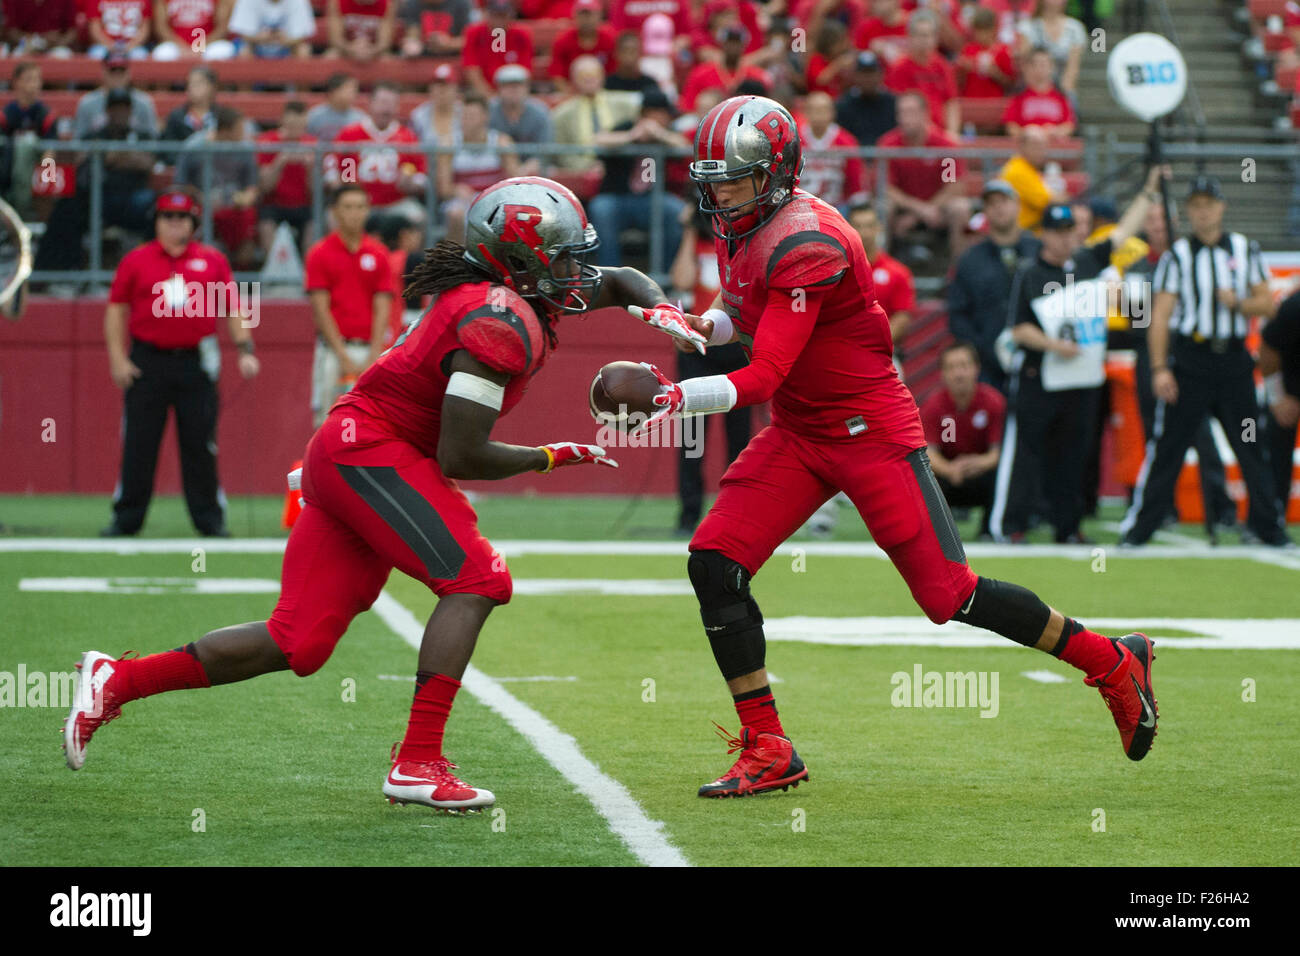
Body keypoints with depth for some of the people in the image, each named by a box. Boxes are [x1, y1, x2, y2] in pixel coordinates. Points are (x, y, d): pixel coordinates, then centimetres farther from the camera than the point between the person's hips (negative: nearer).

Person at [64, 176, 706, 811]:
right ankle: (417, 763, -20)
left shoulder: (517, 294, 13)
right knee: (474, 580, -16)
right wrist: (549, 458, -5)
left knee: (298, 646, 5)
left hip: (341, 458, 9)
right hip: (369, 452, -9)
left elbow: (616, 281, 31)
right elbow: (460, 457, -19)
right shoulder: (502, 322, -17)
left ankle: (119, 681, 11)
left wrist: (660, 310, 10)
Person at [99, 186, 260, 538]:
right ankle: (126, 519, 7)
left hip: (196, 364, 0)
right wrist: (118, 358, 1)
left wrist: (245, 348, -2)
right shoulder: (136, 261, 5)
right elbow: (116, 310, 8)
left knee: (201, 445, 1)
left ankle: (210, 519, 8)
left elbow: (233, 307, 9)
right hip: (147, 361, 0)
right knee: (138, 445, 1)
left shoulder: (213, 261, 8)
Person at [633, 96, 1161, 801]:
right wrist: (704, 325, 2)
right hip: (796, 434, 8)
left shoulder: (804, 245, -25)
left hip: (871, 432, -8)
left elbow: (762, 378, -29)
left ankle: (1113, 663, 13)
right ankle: (767, 752, 0)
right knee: (714, 564, -8)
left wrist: (675, 397, -38)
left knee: (948, 595, -7)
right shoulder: (738, 229, 4)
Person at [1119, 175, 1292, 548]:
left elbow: (1268, 305, 10)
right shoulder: (1177, 255, 2)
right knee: (1168, 444, -4)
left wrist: (1238, 303, -11)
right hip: (1189, 359, -2)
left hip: (1234, 360, 2)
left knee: (1251, 447, 5)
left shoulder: (1245, 250, 9)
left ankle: (1265, 525, 15)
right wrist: (1159, 368, -13)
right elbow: (1160, 314, -4)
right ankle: (1138, 527, 0)